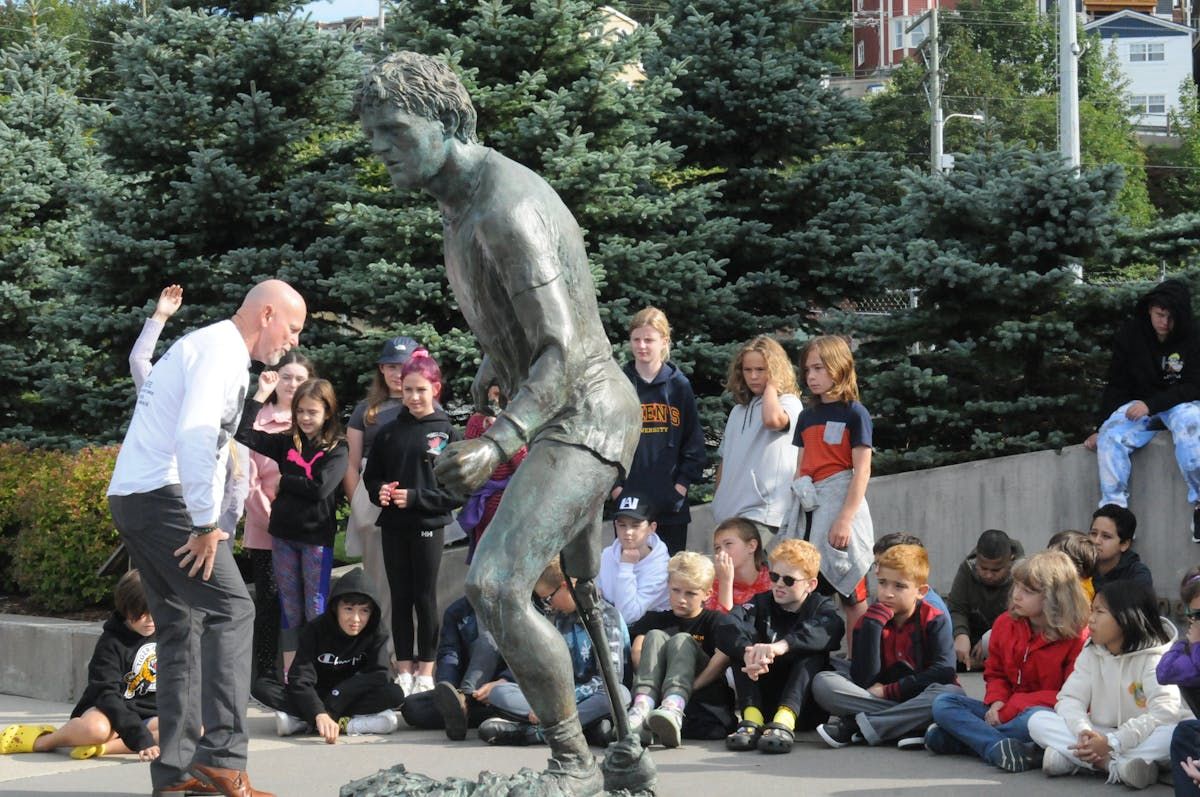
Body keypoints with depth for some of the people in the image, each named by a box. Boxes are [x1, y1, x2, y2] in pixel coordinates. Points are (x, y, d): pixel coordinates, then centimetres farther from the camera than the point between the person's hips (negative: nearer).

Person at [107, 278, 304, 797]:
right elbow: (196, 435, -23)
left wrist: (206, 524, 16)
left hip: (130, 498, 10)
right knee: (230, 609, -11)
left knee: (182, 623, 12)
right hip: (164, 497, -10)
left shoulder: (202, 346, 24)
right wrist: (206, 525, -20)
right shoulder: (222, 349, -9)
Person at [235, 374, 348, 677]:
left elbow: (320, 487, -18)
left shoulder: (336, 450, -5)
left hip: (317, 537, -4)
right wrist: (261, 394, -4)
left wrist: (281, 482, -8)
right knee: (290, 610, 9)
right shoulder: (286, 442, 6)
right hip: (284, 535, 4)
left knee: (315, 610, 1)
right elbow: (244, 434, 0)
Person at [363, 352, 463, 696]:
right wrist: (380, 491, -9)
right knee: (400, 599, 6)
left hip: (428, 526, -3)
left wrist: (416, 497, -15)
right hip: (393, 526, 3)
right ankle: (404, 673, 12)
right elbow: (371, 476, 13)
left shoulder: (447, 433, -2)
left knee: (425, 598, 1)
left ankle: (425, 674, 9)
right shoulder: (389, 433, 8)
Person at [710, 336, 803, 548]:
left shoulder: (789, 403, -1)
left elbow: (773, 419, -26)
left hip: (763, 513, -7)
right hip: (730, 511, 7)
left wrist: (771, 384, -9)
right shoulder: (739, 410, 20)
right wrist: (717, 498, 17)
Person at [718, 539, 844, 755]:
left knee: (813, 655, -24)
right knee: (741, 649, -14)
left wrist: (781, 646, -46)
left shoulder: (821, 607, 0)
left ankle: (784, 722, -45)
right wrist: (747, 651, -41)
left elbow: (825, 632, -28)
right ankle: (751, 720, -34)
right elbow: (727, 630, -17)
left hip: (804, 707, -2)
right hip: (763, 703, 2)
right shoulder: (761, 604, 5)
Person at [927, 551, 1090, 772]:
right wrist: (997, 702, -6)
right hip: (1006, 711, 6)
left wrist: (1014, 706, -20)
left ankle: (969, 735, -29)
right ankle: (999, 748, -35)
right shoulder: (1006, 623, 9)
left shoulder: (1077, 638, -10)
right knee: (943, 704, -12)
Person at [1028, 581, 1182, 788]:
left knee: (1173, 736, -37)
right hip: (1099, 737, 4)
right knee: (1038, 721, -16)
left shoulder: (1154, 658, -10)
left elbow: (1165, 714, -23)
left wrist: (1111, 743, -31)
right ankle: (1116, 765, -30)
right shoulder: (1091, 653, 4)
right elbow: (1070, 699, -4)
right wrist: (1083, 733, -27)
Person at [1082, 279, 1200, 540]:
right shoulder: (1130, 334, -4)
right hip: (1138, 406, 2)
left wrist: (1152, 404, -27)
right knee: (1110, 435, -28)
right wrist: (1100, 427, -5)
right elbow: (1116, 386, 1)